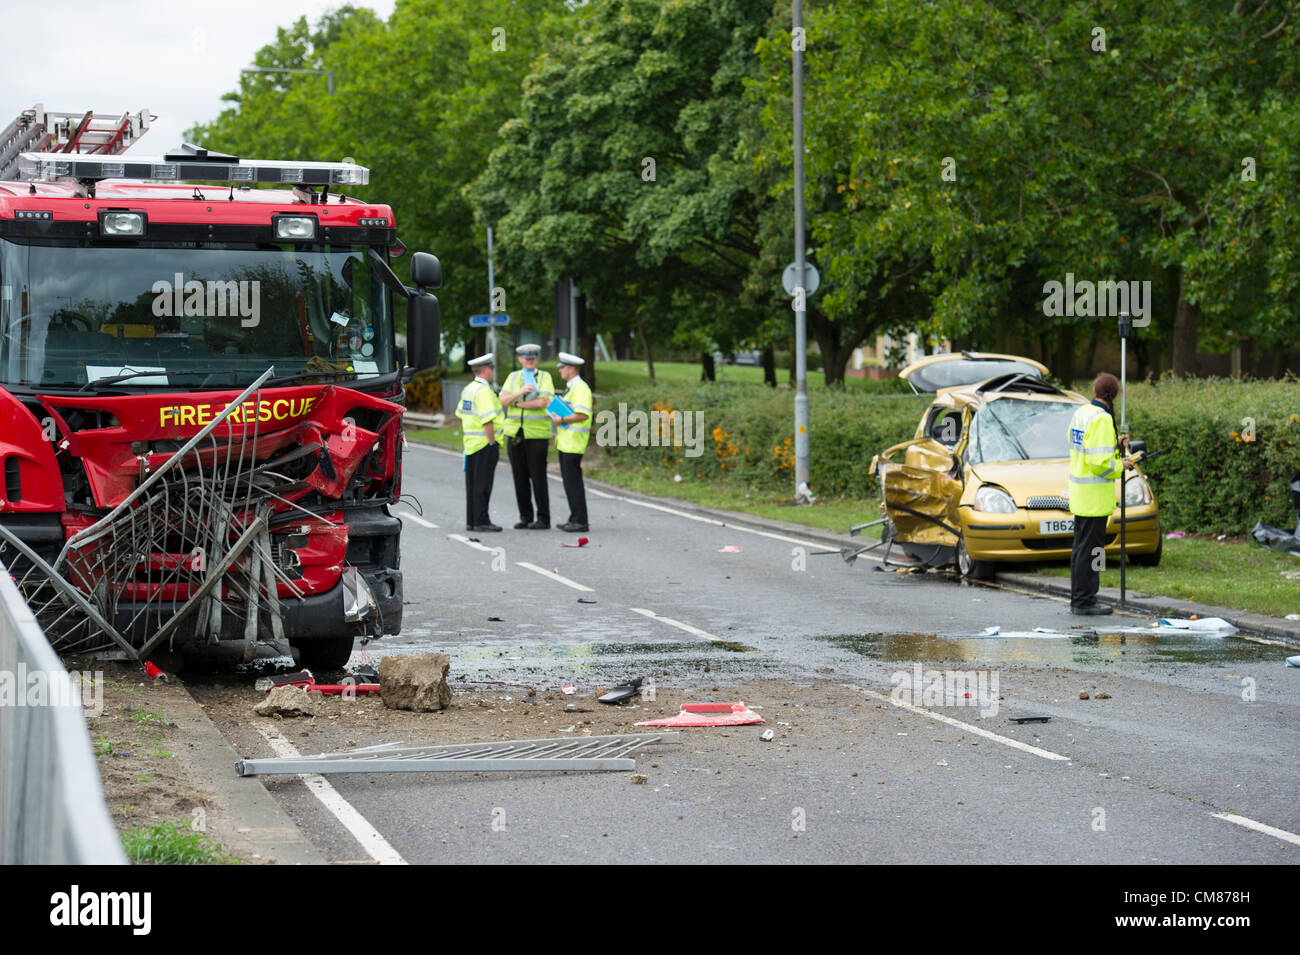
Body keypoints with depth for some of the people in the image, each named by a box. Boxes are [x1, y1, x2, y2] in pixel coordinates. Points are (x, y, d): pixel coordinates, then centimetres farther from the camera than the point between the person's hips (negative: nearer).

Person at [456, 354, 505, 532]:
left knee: (472, 484, 10)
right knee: (483, 484, -6)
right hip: (485, 443, -9)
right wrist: (492, 443, -17)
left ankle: (471, 521, 13)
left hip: (471, 443, 9)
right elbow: (487, 421, -21)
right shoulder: (484, 391, -16)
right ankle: (481, 521, -5)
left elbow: (461, 416, 19)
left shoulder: (468, 390, 13)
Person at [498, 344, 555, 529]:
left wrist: (517, 404, -6)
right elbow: (503, 400, 1)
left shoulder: (545, 377, 1)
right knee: (520, 477, 5)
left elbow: (543, 402, -13)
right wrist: (520, 392, -16)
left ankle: (543, 519, 1)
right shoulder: (513, 377, 13)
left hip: (537, 434, -4)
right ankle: (525, 517, 13)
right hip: (515, 434, 4)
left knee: (538, 477, -5)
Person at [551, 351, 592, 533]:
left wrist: (562, 420, -16)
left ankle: (581, 521, -9)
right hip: (564, 443, 10)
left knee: (573, 481, -10)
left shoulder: (581, 388, -13)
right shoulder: (570, 388, 20)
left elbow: (583, 414, -23)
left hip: (573, 444, -10)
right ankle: (574, 519, 15)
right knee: (569, 481, 11)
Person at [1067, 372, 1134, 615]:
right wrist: (1120, 466, -6)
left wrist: (1116, 447, 13)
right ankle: (1084, 601, -4)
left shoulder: (1081, 413, 10)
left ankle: (1080, 597, 20)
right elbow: (1098, 462, -23)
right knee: (1090, 548, -5)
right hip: (1095, 495, -9)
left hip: (1080, 493, 9)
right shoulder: (1101, 419, -18)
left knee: (1082, 547, 14)